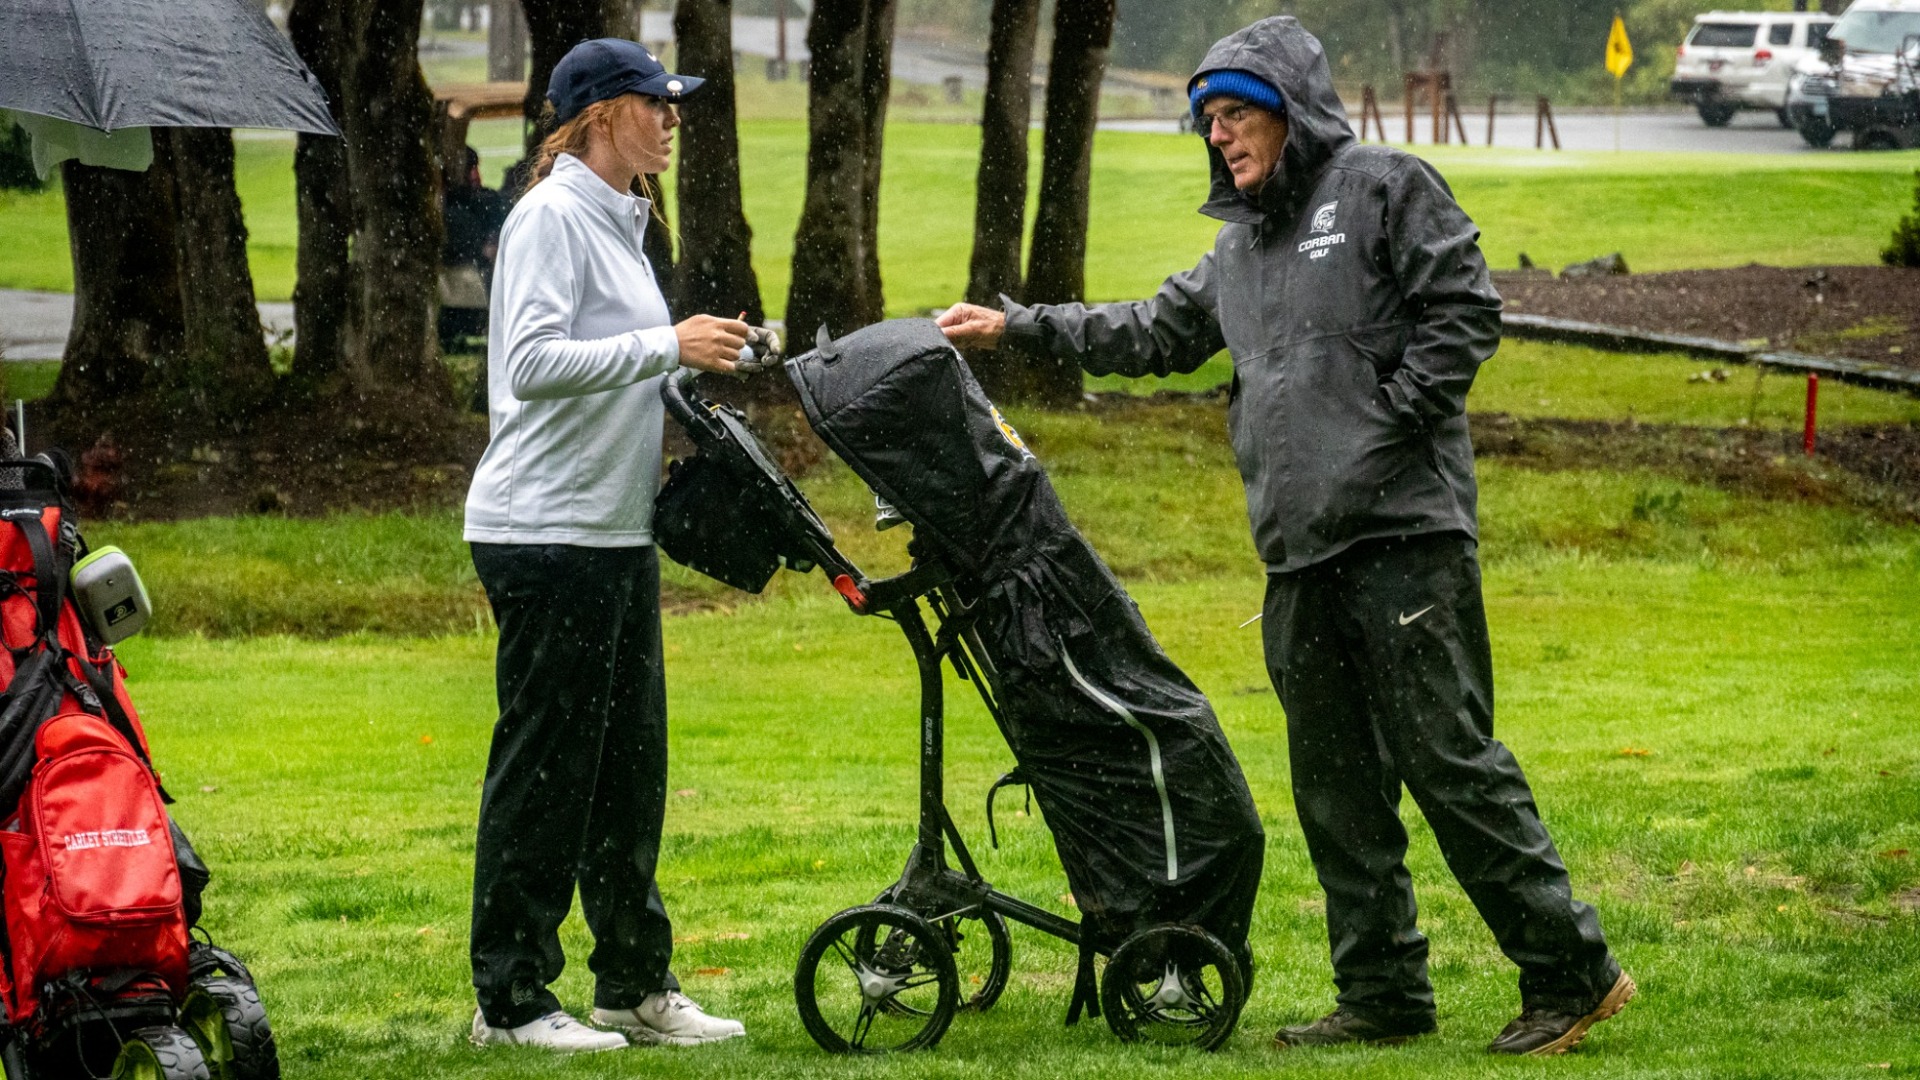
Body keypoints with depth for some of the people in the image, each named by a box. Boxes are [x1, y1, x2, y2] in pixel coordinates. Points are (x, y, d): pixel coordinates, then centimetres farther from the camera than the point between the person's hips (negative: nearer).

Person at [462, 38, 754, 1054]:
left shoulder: (617, 222, 17)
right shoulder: (550, 217, -12)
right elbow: (535, 362, -23)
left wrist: (698, 365, 9)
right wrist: (667, 346, -23)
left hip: (617, 532, 10)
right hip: (546, 532, -10)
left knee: (629, 766, 13)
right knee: (544, 769, -5)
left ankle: (637, 985, 21)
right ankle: (509, 1000, 1)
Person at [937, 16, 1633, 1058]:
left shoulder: (1385, 189, -1)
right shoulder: (1239, 247, 22)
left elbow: (1464, 313, -8)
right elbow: (1153, 333, 33)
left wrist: (1389, 427, -11)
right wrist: (1018, 327, 29)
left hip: (1404, 532, -8)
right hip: (1299, 560, 8)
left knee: (1448, 758, -11)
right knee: (1337, 789, 8)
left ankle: (1571, 970, -6)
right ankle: (1383, 994, 14)